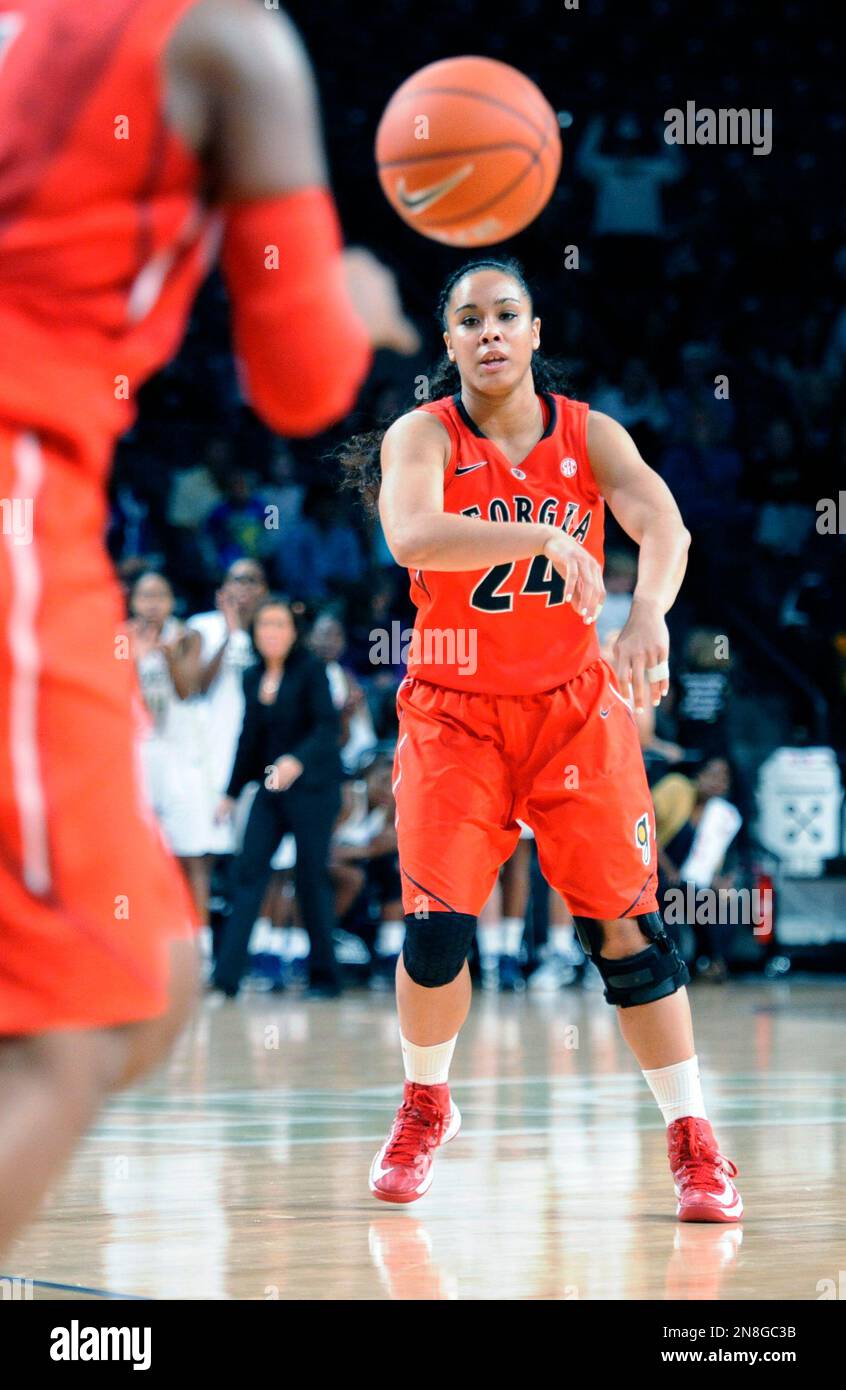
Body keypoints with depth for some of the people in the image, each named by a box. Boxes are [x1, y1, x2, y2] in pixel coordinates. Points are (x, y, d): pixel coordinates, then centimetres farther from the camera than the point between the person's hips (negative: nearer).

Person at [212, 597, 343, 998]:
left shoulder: (310, 671, -8)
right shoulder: (253, 678, 9)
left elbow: (328, 727, -18)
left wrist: (297, 761, -34)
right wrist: (231, 792, 18)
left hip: (312, 787, -5)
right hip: (270, 789, 5)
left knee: (311, 877, 0)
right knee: (248, 871, -4)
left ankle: (325, 976, 12)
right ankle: (226, 976, -9)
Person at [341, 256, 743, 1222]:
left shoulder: (588, 434, -3)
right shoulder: (423, 437, -10)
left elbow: (662, 524, -20)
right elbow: (411, 537, -31)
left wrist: (648, 615, -43)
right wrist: (547, 537, -46)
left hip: (573, 706, 1)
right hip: (453, 709, -1)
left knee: (624, 924, -5)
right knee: (437, 924, -11)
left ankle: (693, 1139, 3)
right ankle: (425, 1106, 16)